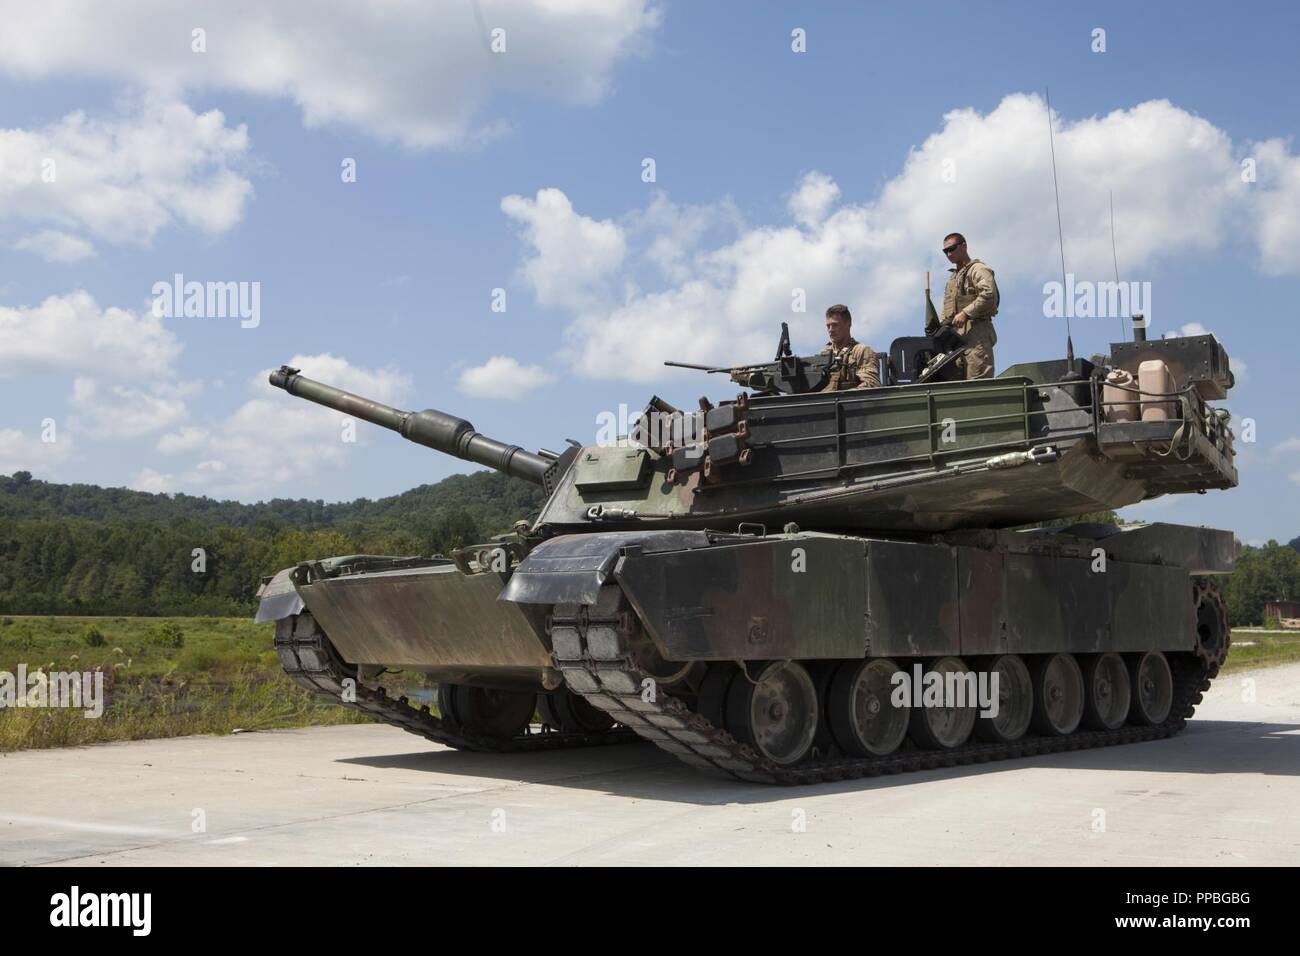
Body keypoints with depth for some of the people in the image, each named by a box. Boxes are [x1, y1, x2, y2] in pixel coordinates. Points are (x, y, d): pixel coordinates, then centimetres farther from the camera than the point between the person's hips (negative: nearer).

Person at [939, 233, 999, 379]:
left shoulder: (977, 269, 0)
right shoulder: (953, 277, 28)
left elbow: (989, 295, -17)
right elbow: (946, 310, 30)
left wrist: (966, 313, -21)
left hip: (976, 330, -9)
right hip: (957, 334, 9)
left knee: (977, 380, -16)